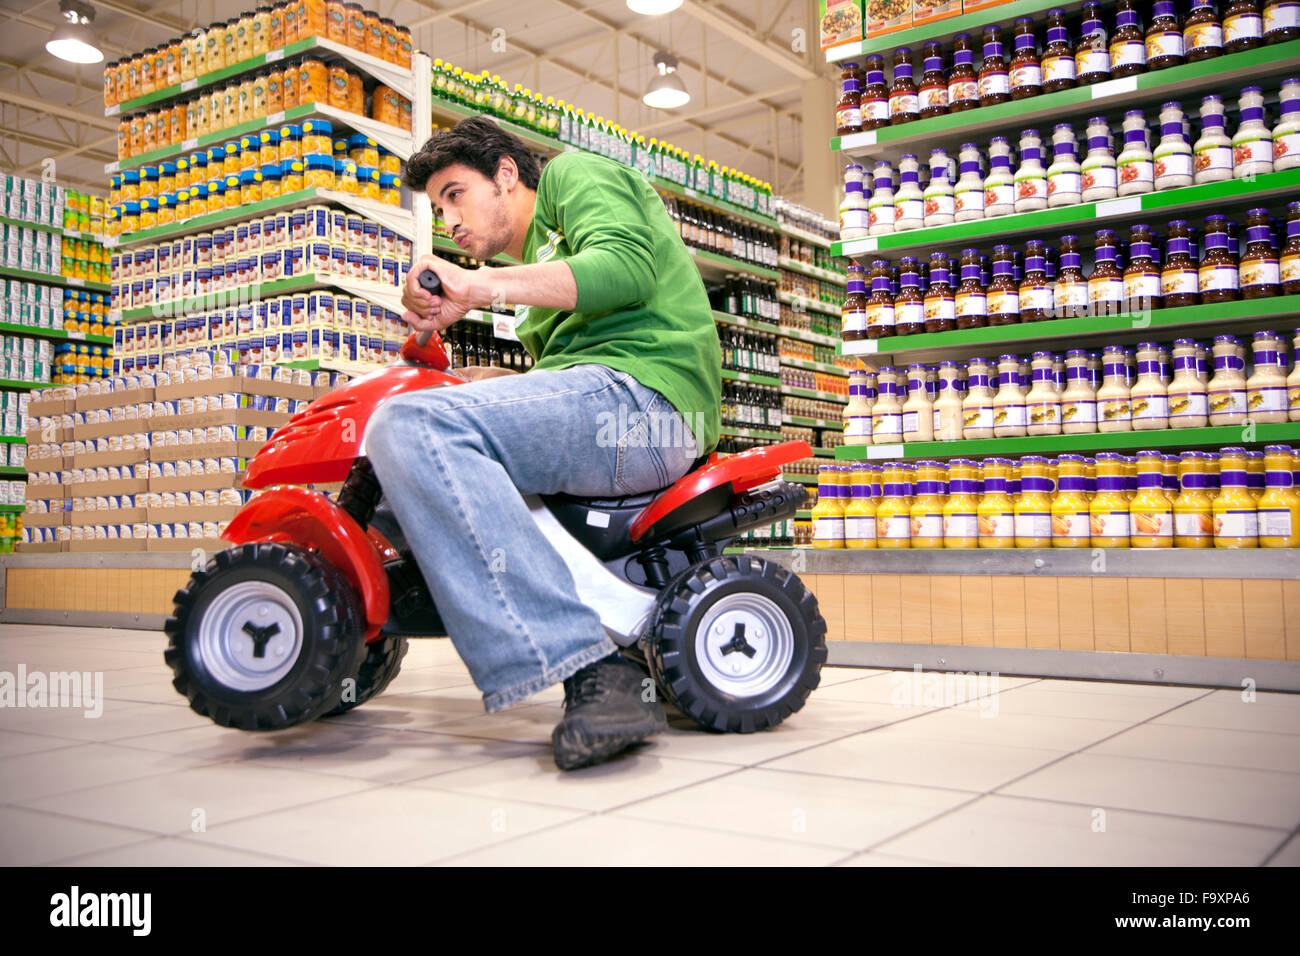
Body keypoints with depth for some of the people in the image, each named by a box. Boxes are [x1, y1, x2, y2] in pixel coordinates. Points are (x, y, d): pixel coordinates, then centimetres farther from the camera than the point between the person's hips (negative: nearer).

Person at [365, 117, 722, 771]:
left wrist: (479, 286, -16)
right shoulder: (539, 252, 38)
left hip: (640, 397, -10)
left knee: (412, 424, -30)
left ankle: (593, 673, -37)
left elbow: (625, 268, -11)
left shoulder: (574, 173, 11)